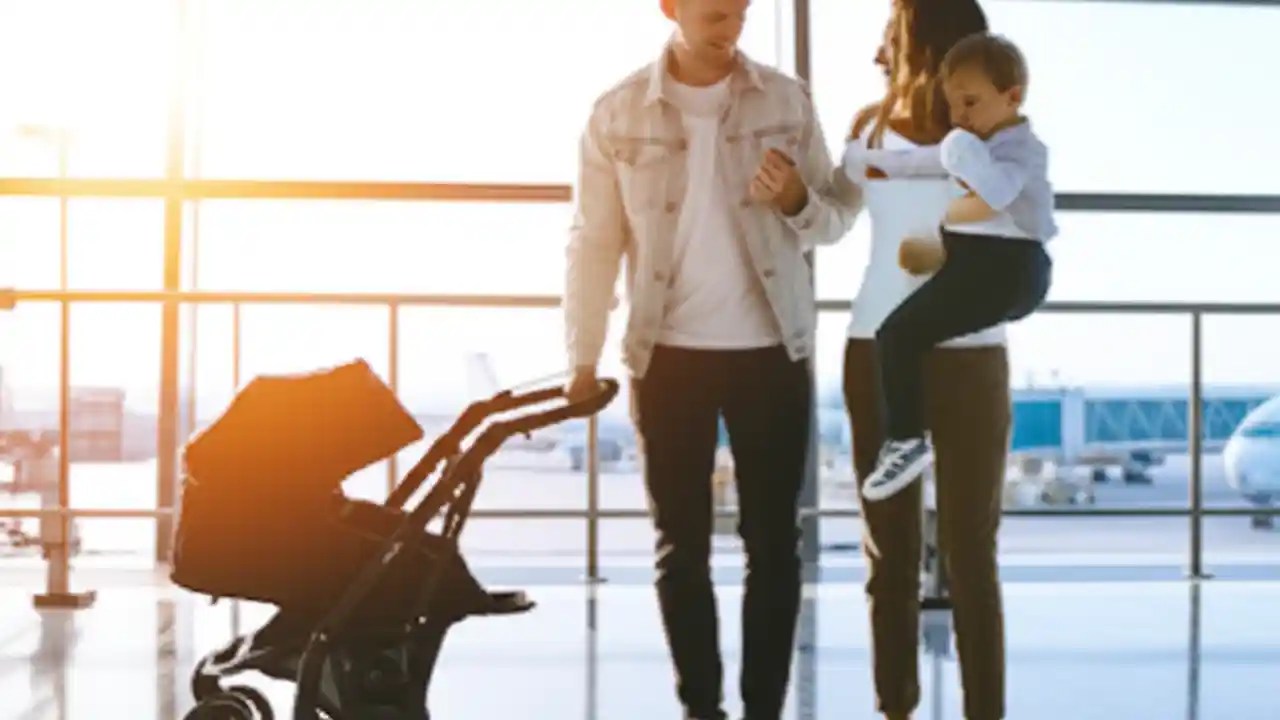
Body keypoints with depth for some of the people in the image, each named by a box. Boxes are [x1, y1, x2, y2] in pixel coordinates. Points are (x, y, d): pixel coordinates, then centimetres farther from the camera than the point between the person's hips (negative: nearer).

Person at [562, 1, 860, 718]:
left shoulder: (788, 100, -1)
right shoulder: (619, 112, -2)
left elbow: (837, 219, 3)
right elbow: (594, 242, 1)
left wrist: (798, 202, -19)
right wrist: (583, 357, -2)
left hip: (772, 351, 1)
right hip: (668, 355, 0)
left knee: (774, 542, 5)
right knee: (682, 545, 6)